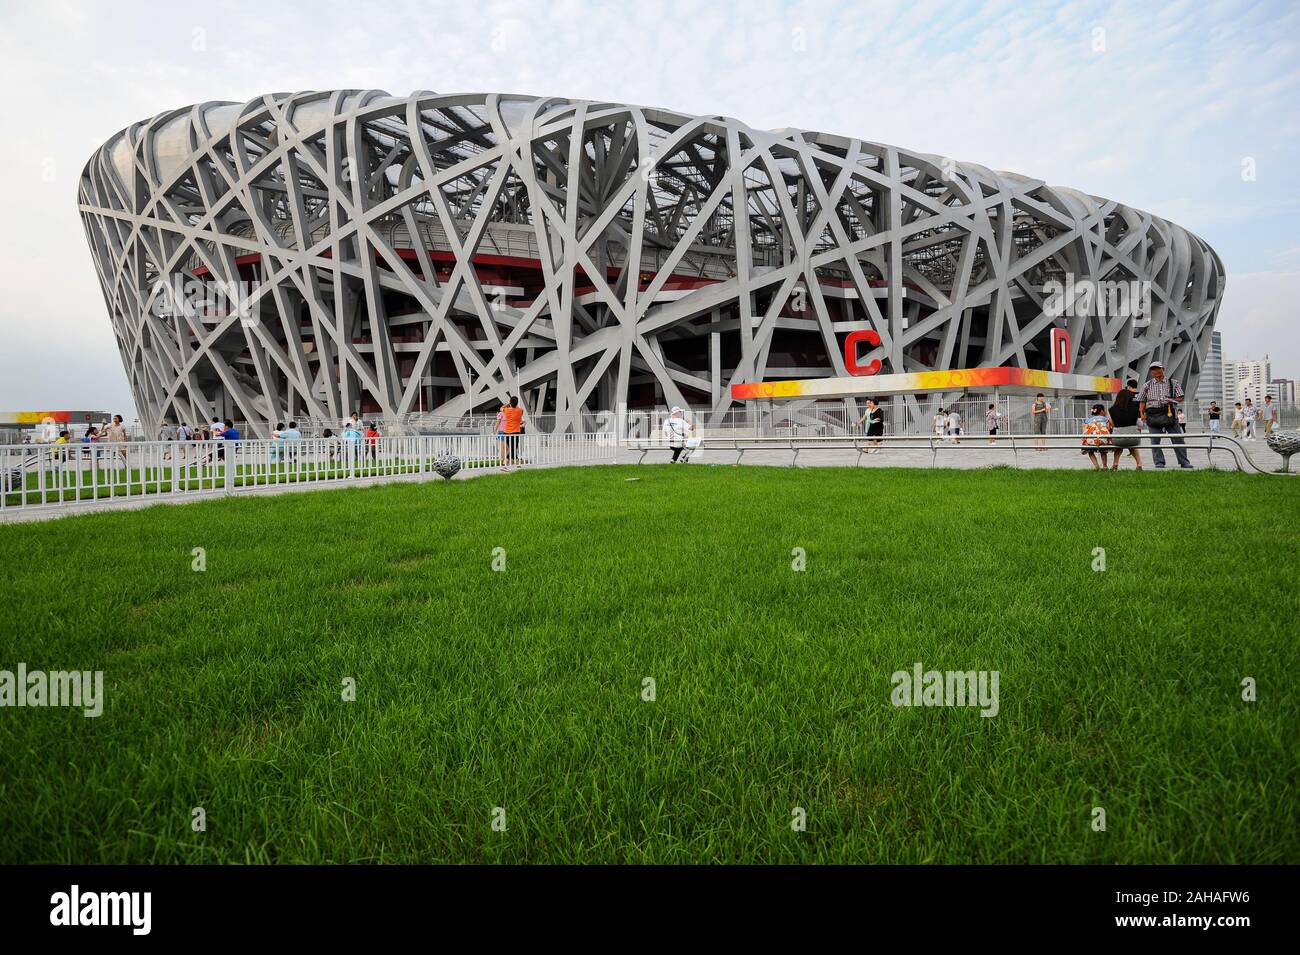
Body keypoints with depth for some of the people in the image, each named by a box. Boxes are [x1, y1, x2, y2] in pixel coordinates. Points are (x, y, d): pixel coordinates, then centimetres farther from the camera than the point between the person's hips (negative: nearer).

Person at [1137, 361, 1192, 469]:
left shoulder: (1173, 383, 12)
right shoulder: (1147, 385, 13)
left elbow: (1180, 397, 9)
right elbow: (1142, 401, 12)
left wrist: (1172, 400, -12)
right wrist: (1142, 413, -2)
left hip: (1169, 413, -1)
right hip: (1153, 414, 1)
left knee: (1178, 439, -2)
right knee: (1155, 440, -2)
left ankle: (1184, 462, 5)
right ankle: (1159, 463, 4)